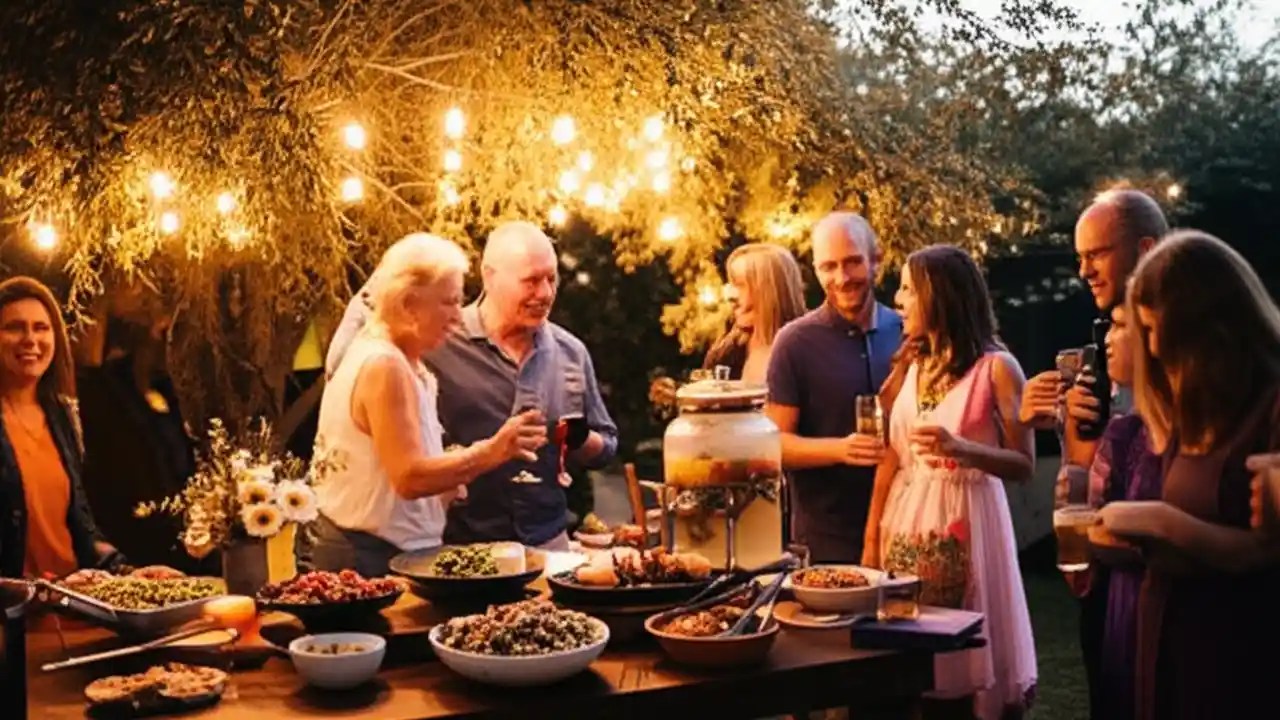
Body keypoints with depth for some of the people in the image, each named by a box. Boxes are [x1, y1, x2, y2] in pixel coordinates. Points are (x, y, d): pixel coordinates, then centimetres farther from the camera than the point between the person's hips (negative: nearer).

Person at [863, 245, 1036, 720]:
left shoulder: (996, 368, -7)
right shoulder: (912, 368, 10)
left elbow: (1024, 466, -8)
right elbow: (891, 459, 10)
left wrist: (960, 448, -24)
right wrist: (871, 540, 6)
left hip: (964, 525, -5)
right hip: (907, 525, 5)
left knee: (973, 670, 1)